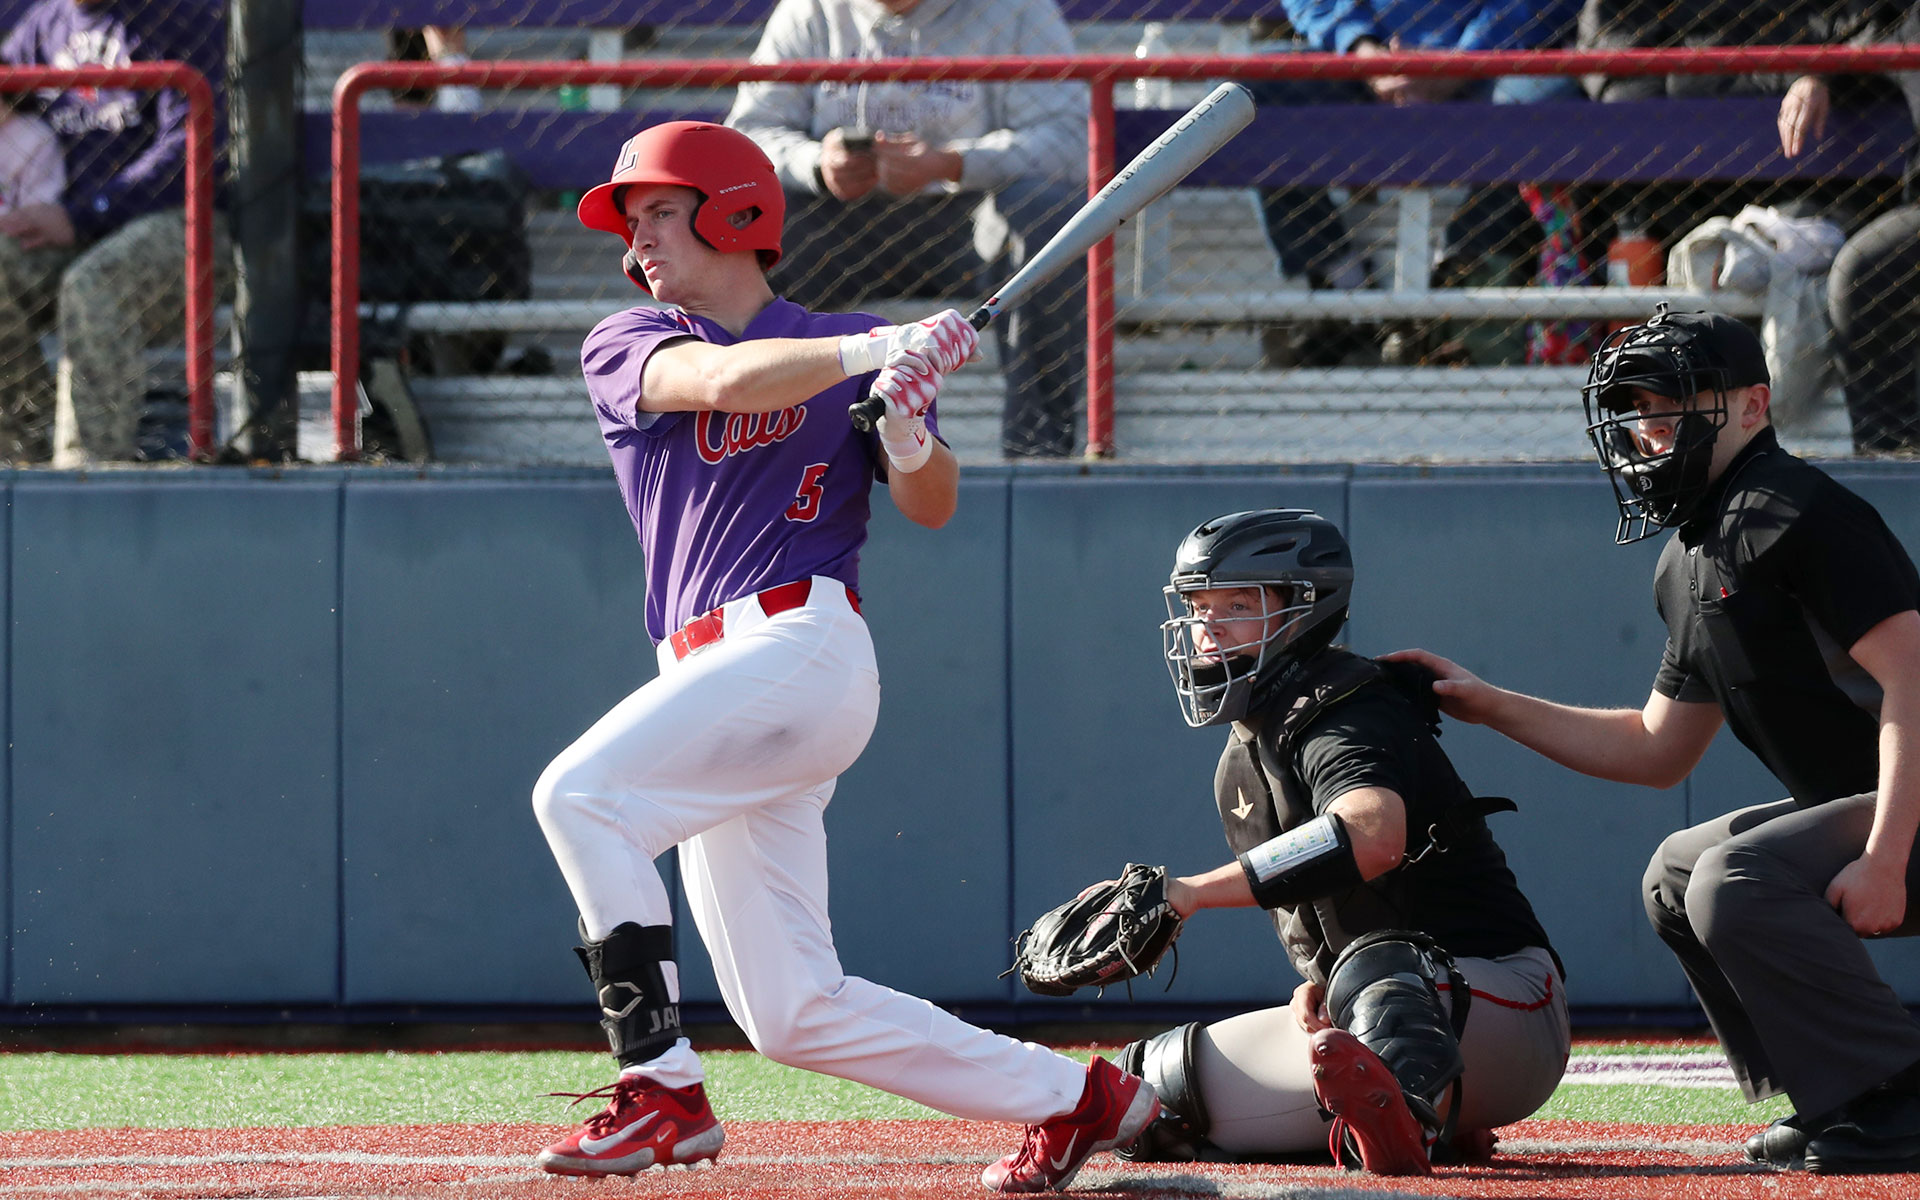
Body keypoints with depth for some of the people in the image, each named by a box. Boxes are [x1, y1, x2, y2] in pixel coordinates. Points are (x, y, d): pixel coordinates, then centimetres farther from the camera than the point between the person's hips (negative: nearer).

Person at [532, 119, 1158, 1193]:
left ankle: (661, 1093, -24)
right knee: (791, 1013, 3)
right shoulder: (627, 350, 13)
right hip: (715, 676, 5)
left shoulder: (848, 346, 8)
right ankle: (1074, 1098, 12)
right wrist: (871, 353, -22)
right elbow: (725, 380, -8)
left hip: (804, 646, -5)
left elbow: (932, 508, 8)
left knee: (583, 795, -25)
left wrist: (909, 435, -13)